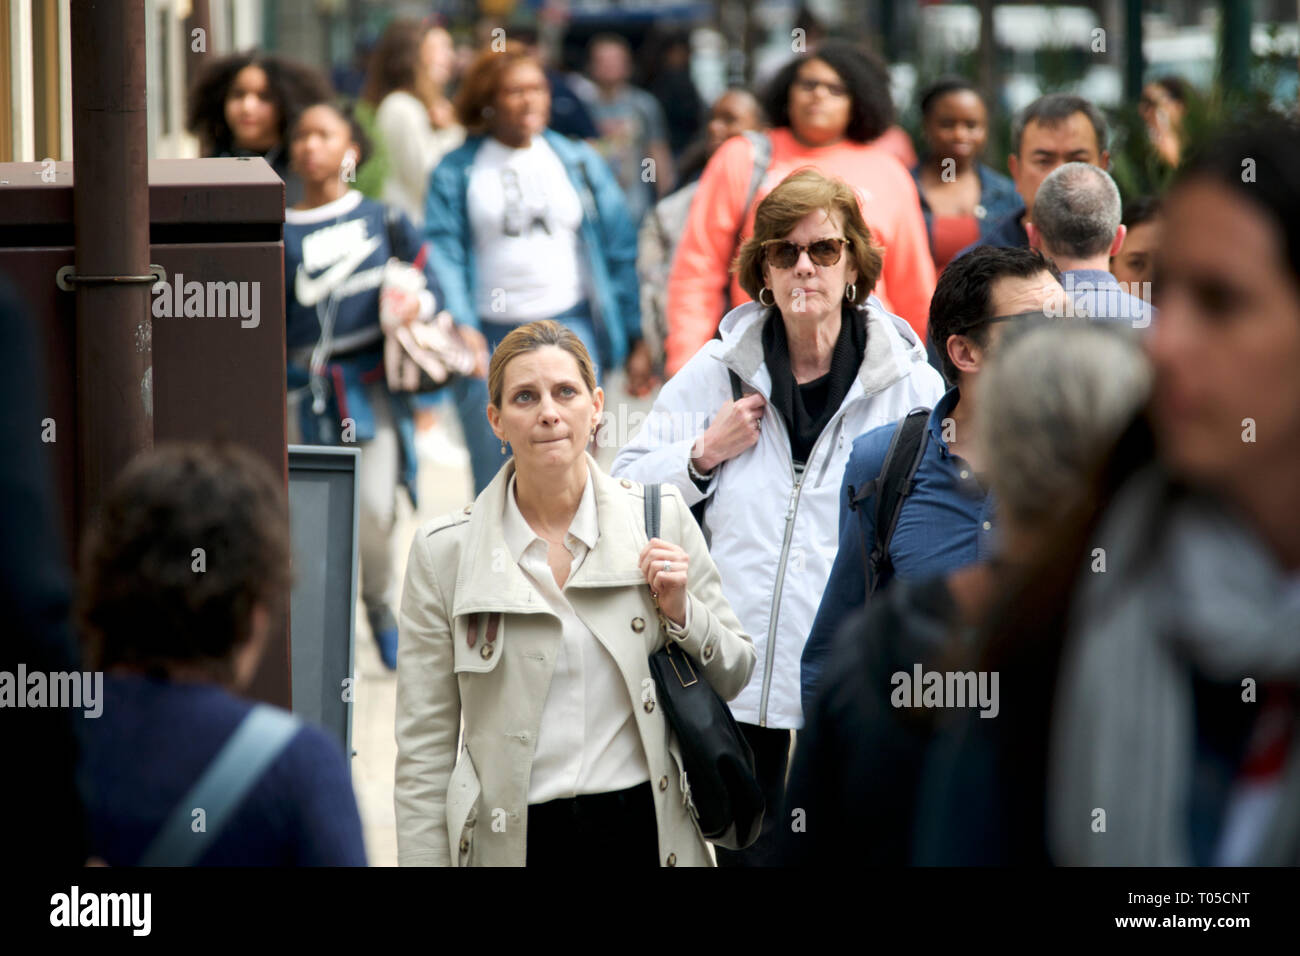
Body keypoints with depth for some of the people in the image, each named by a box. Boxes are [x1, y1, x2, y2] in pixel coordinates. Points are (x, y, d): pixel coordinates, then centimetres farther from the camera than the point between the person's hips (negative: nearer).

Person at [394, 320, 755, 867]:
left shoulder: (660, 517, 2)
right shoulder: (443, 552, -2)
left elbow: (733, 677, 10)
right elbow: (424, 749, 0)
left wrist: (681, 614, -8)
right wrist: (423, 861, -6)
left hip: (648, 833, 1)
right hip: (515, 841, -1)